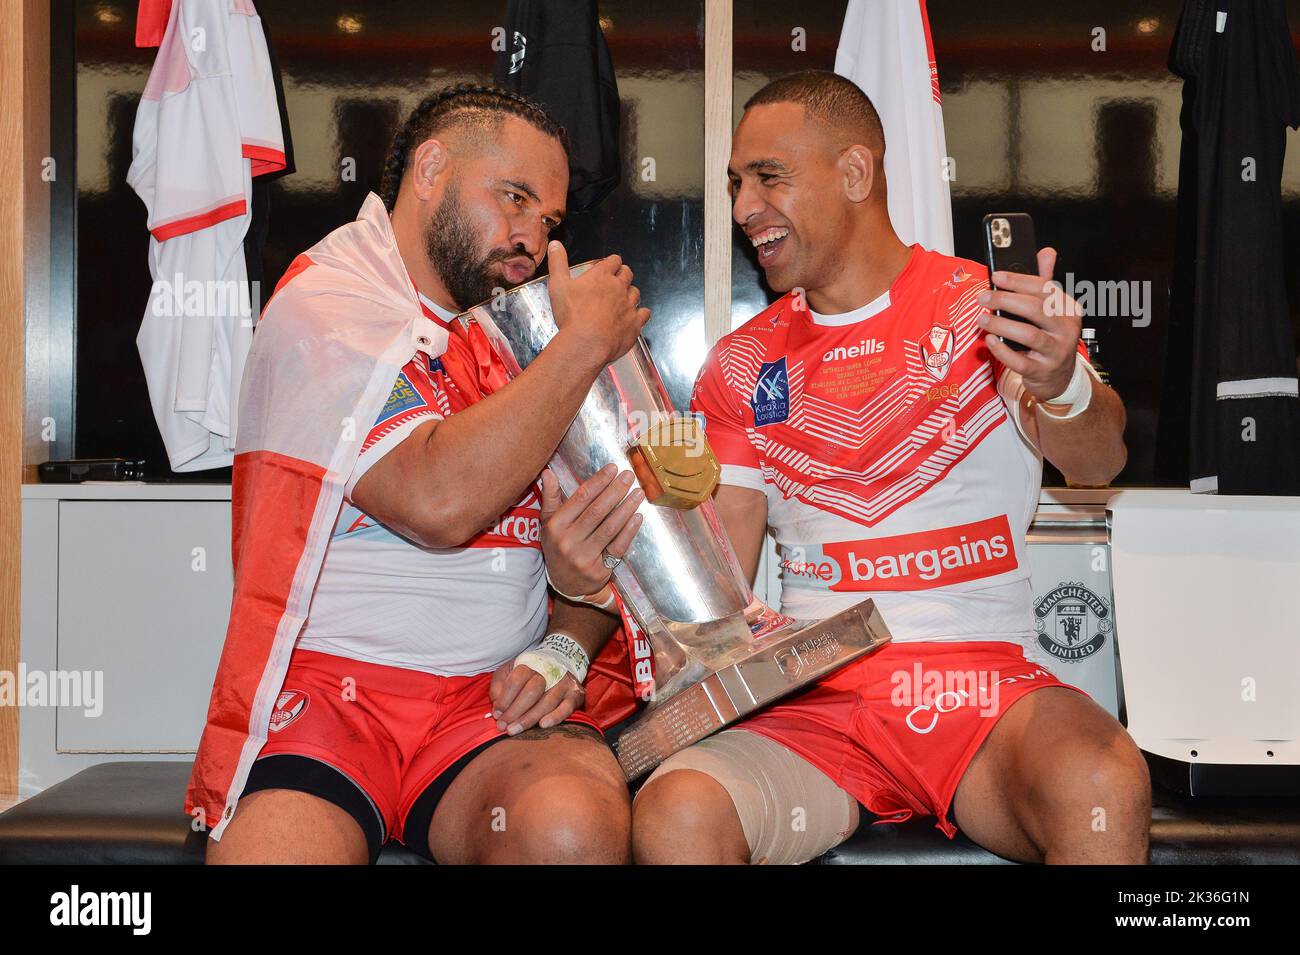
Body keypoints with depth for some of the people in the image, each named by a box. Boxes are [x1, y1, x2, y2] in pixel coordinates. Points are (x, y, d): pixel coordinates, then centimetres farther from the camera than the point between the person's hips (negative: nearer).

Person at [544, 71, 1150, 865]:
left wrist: (1060, 386, -36)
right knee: (674, 816, -28)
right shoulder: (743, 366, 13)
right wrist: (595, 573, -13)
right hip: (812, 698, 2)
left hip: (986, 686, -1)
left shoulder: (987, 305, 4)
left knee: (1104, 791, -34)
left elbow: (1100, 461, -12)